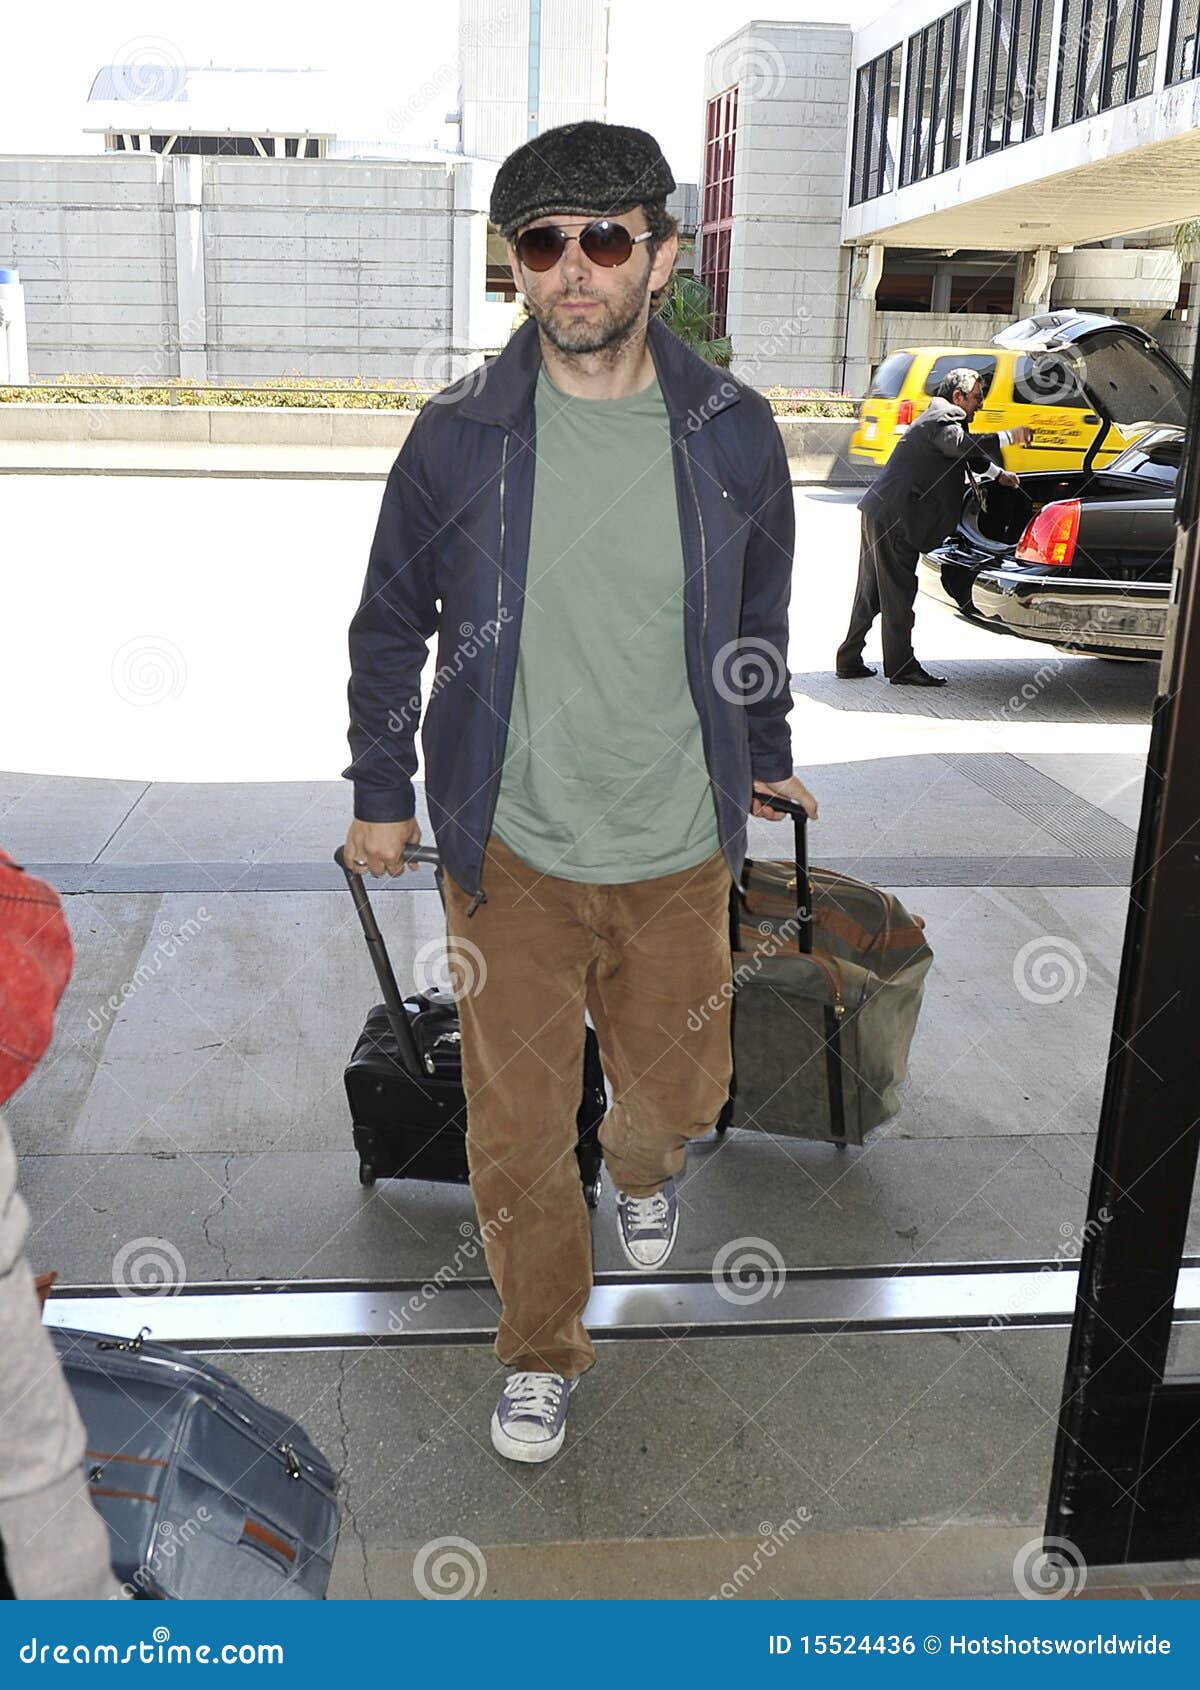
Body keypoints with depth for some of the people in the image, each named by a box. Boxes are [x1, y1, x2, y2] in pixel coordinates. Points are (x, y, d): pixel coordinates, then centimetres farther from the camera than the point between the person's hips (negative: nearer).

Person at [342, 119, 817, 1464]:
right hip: (511, 857, -1)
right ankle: (541, 1350, 34)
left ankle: (641, 1167, 57)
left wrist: (766, 756, 20)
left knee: (676, 1090, 19)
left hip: (678, 856, 2)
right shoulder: (458, 437, -10)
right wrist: (381, 795, 7)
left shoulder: (732, 434, -6)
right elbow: (389, 628, 3)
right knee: (517, 1128, 7)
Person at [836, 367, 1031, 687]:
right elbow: (961, 445, -29)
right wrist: (1008, 437, -25)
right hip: (894, 518, -11)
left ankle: (849, 661, 18)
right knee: (898, 593, -5)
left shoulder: (945, 418, 25)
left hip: (880, 514, 11)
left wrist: (998, 474, 33)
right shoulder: (942, 418, -9)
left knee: (871, 592, 13)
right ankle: (902, 668, 1)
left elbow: (969, 456, 39)